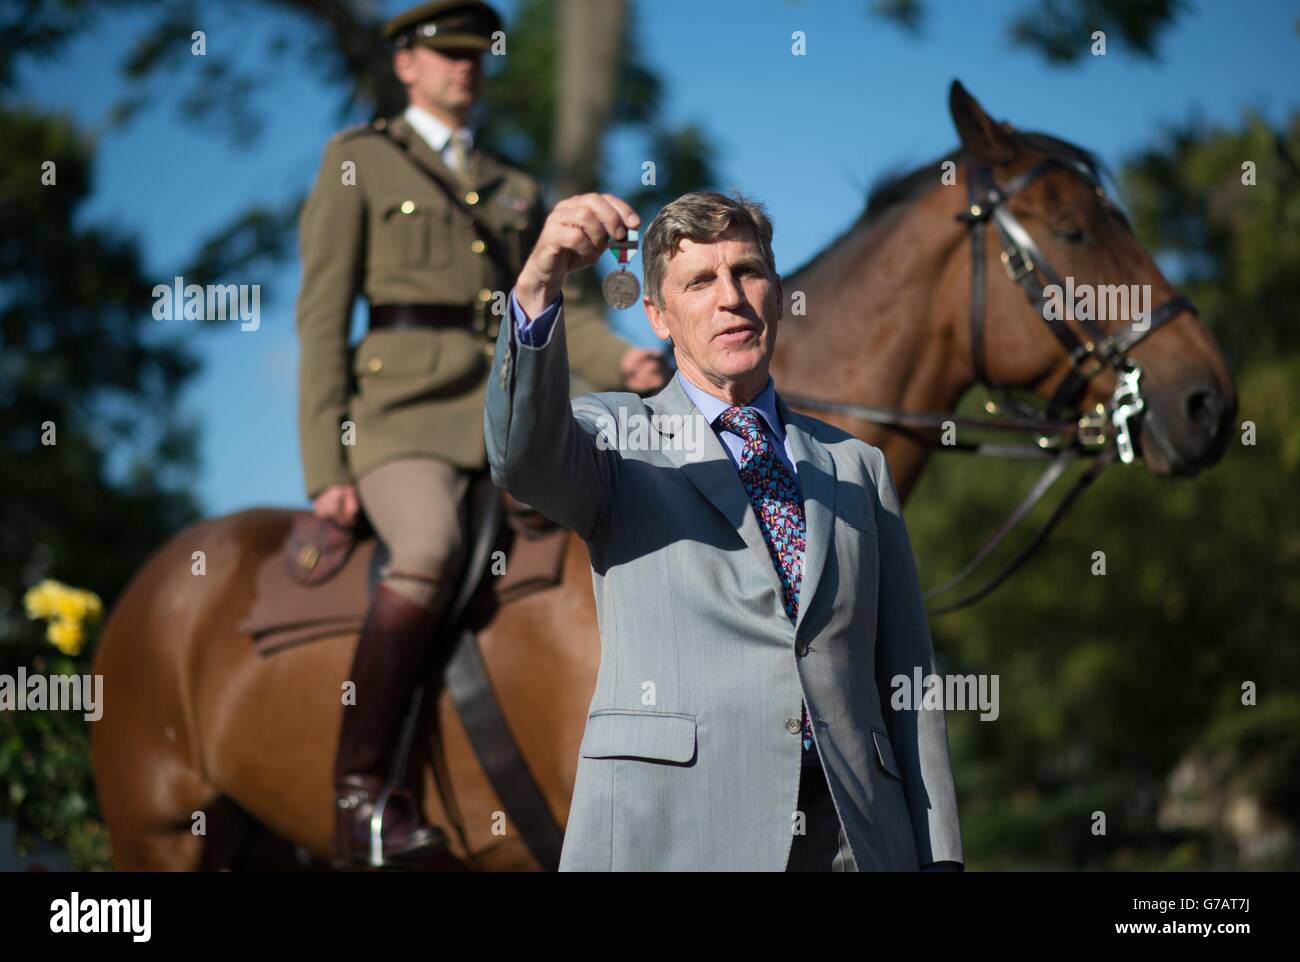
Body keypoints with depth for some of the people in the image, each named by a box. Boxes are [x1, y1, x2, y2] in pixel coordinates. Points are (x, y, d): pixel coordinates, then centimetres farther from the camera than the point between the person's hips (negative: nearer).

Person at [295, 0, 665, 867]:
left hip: (510, 414, 6)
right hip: (405, 407, -6)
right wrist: (326, 468, -6)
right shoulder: (360, 162, 11)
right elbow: (322, 317, 4)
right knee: (433, 554, -34)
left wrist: (622, 363, -7)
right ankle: (357, 796, -31)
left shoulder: (516, 190, 26)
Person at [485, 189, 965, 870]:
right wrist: (538, 290, -31)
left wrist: (937, 857, 5)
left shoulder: (857, 469, 19)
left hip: (851, 838, 3)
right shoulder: (616, 437, 11)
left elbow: (909, 679, 15)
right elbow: (524, 455, -14)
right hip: (670, 836, -3)